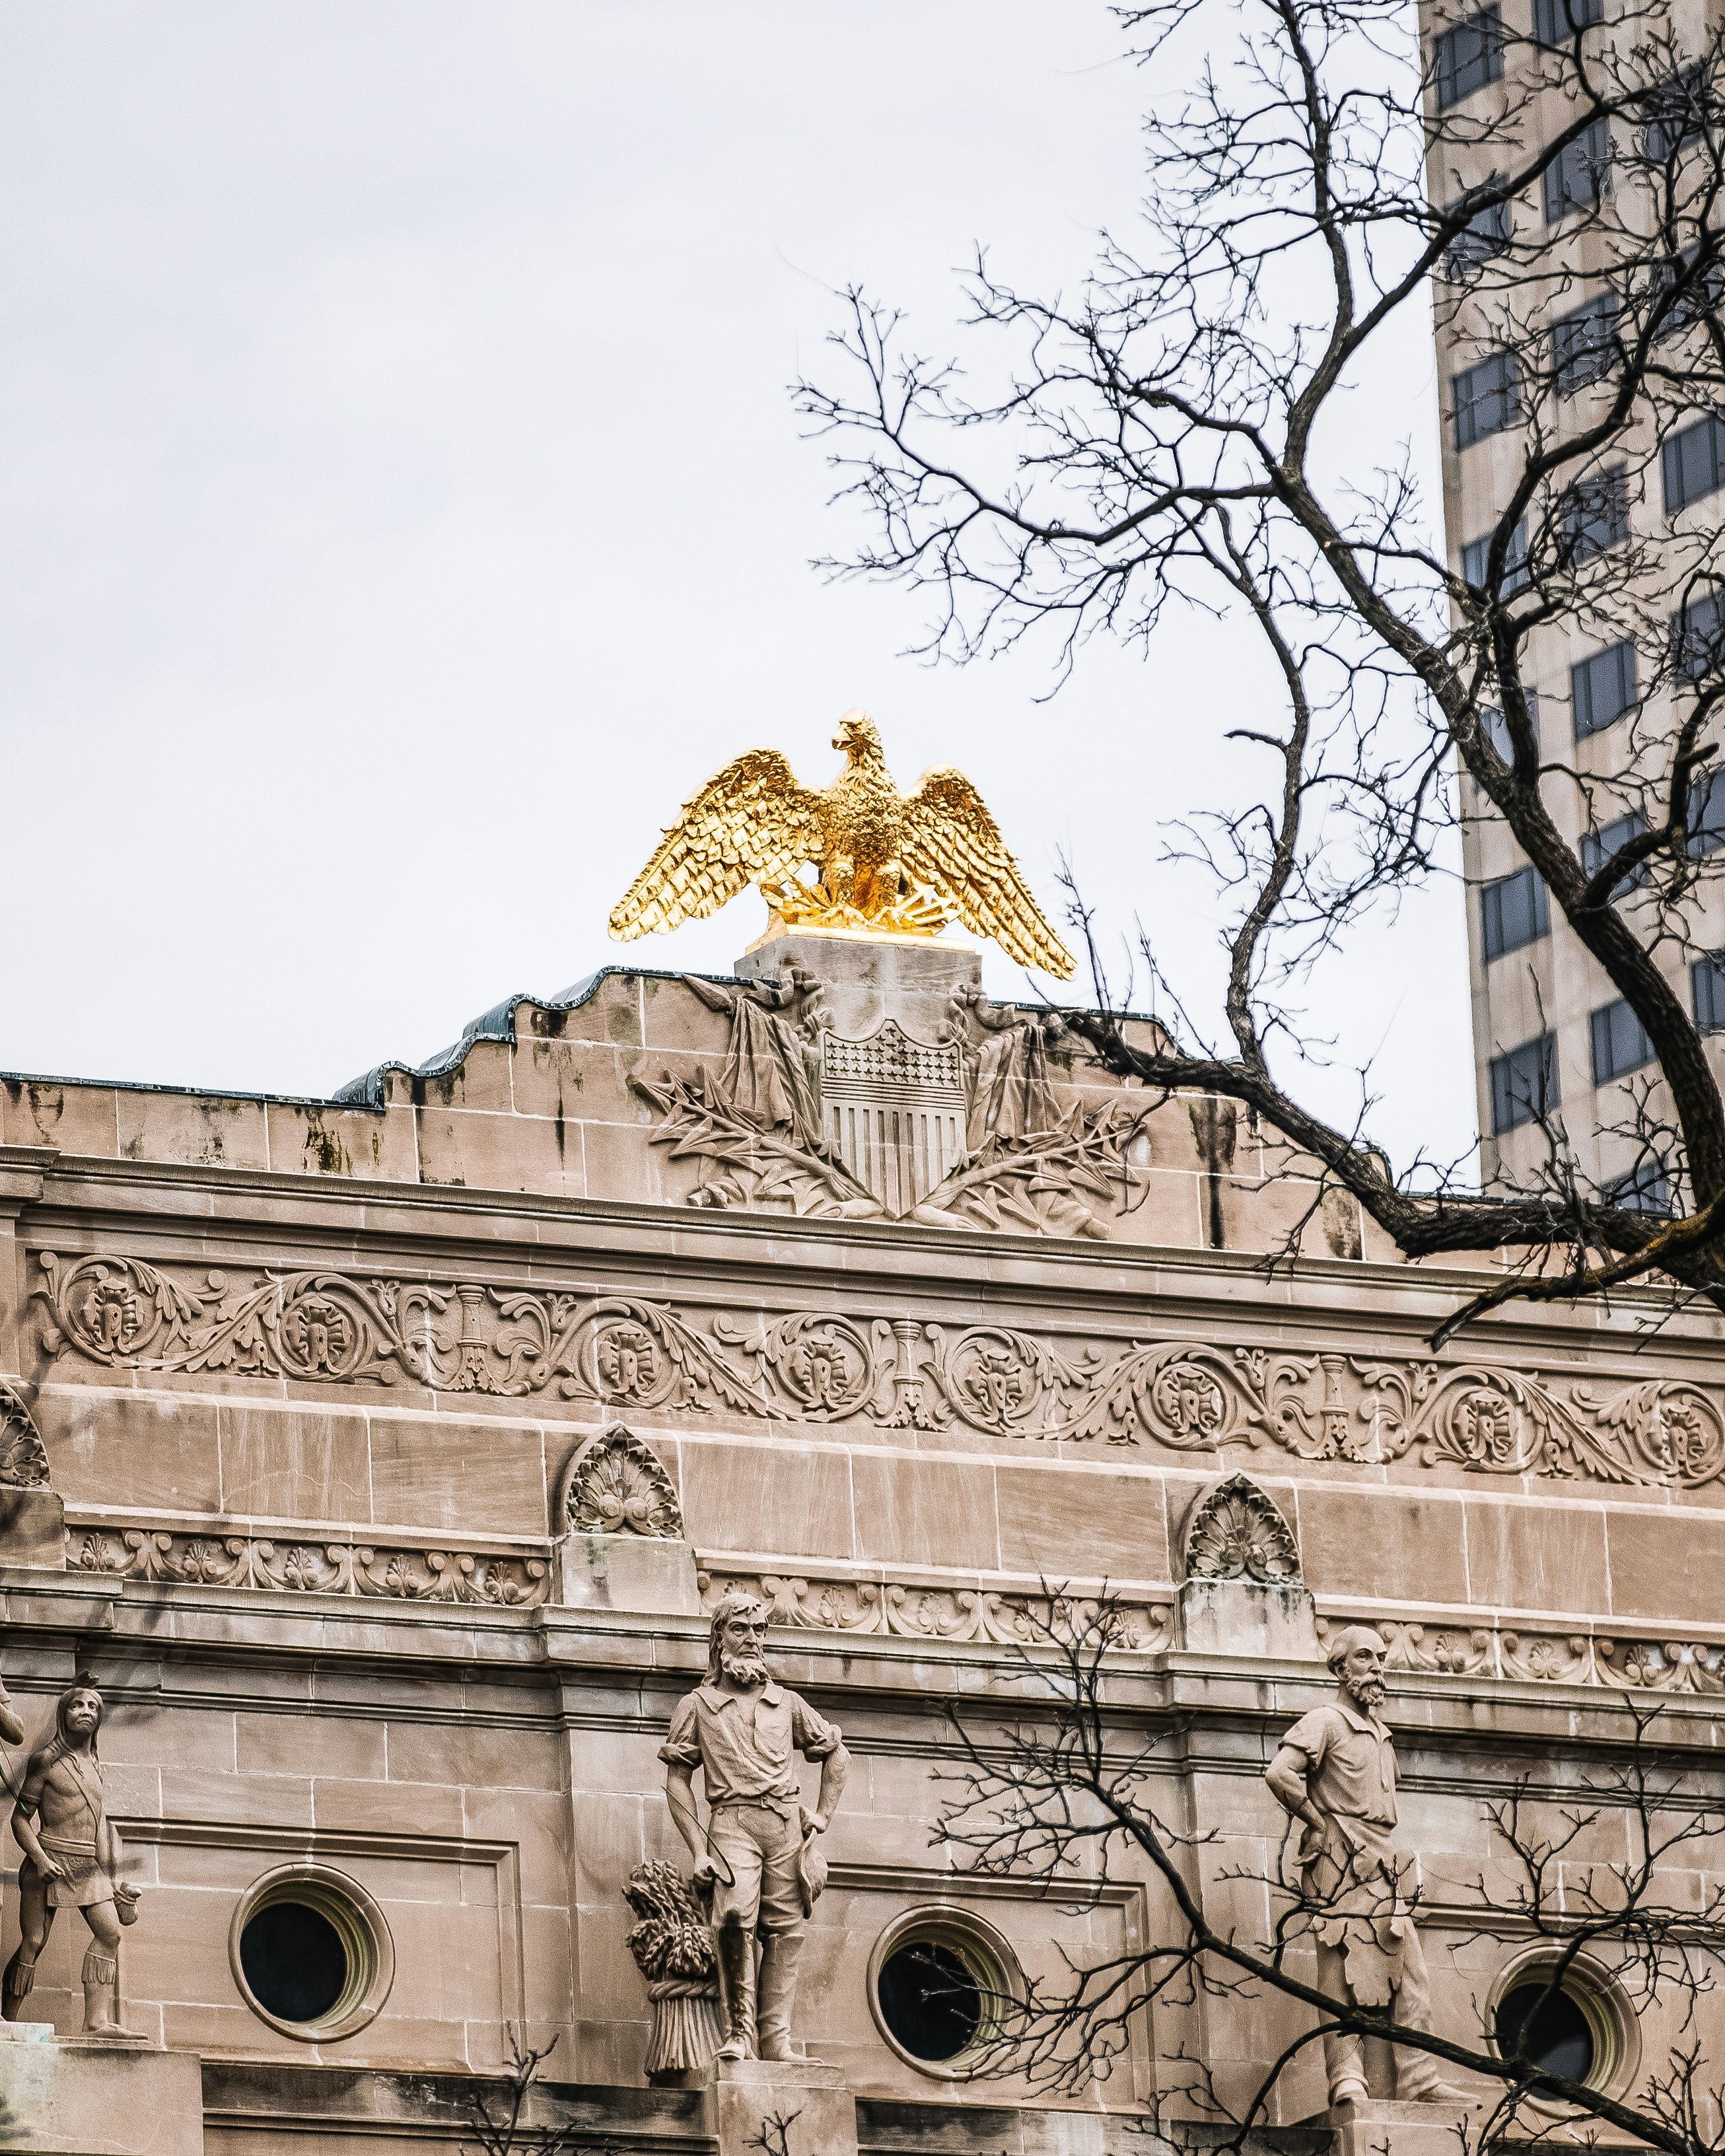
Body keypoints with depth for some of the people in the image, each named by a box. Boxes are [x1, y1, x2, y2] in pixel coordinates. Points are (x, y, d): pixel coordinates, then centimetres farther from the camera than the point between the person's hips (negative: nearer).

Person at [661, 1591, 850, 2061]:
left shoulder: (787, 1704, 19)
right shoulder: (698, 1705, 12)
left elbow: (837, 1755, 30)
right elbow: (677, 1780, 7)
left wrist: (823, 1814, 15)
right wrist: (698, 1850, -3)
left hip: (787, 1825, 3)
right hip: (734, 1823, -3)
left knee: (784, 1930, -5)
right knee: (735, 1915, -26)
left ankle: (775, 2040, -5)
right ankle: (739, 2031, -19)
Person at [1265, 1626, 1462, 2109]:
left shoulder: (1378, 1732, 22)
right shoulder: (1325, 1722, -4)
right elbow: (1279, 1774, -20)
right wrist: (1321, 1825, -12)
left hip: (1383, 1865, 8)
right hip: (1341, 1864, -8)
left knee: (1409, 1976, 0)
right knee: (1343, 1970, -11)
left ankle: (1418, 2081, -2)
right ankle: (1346, 2080, -13)